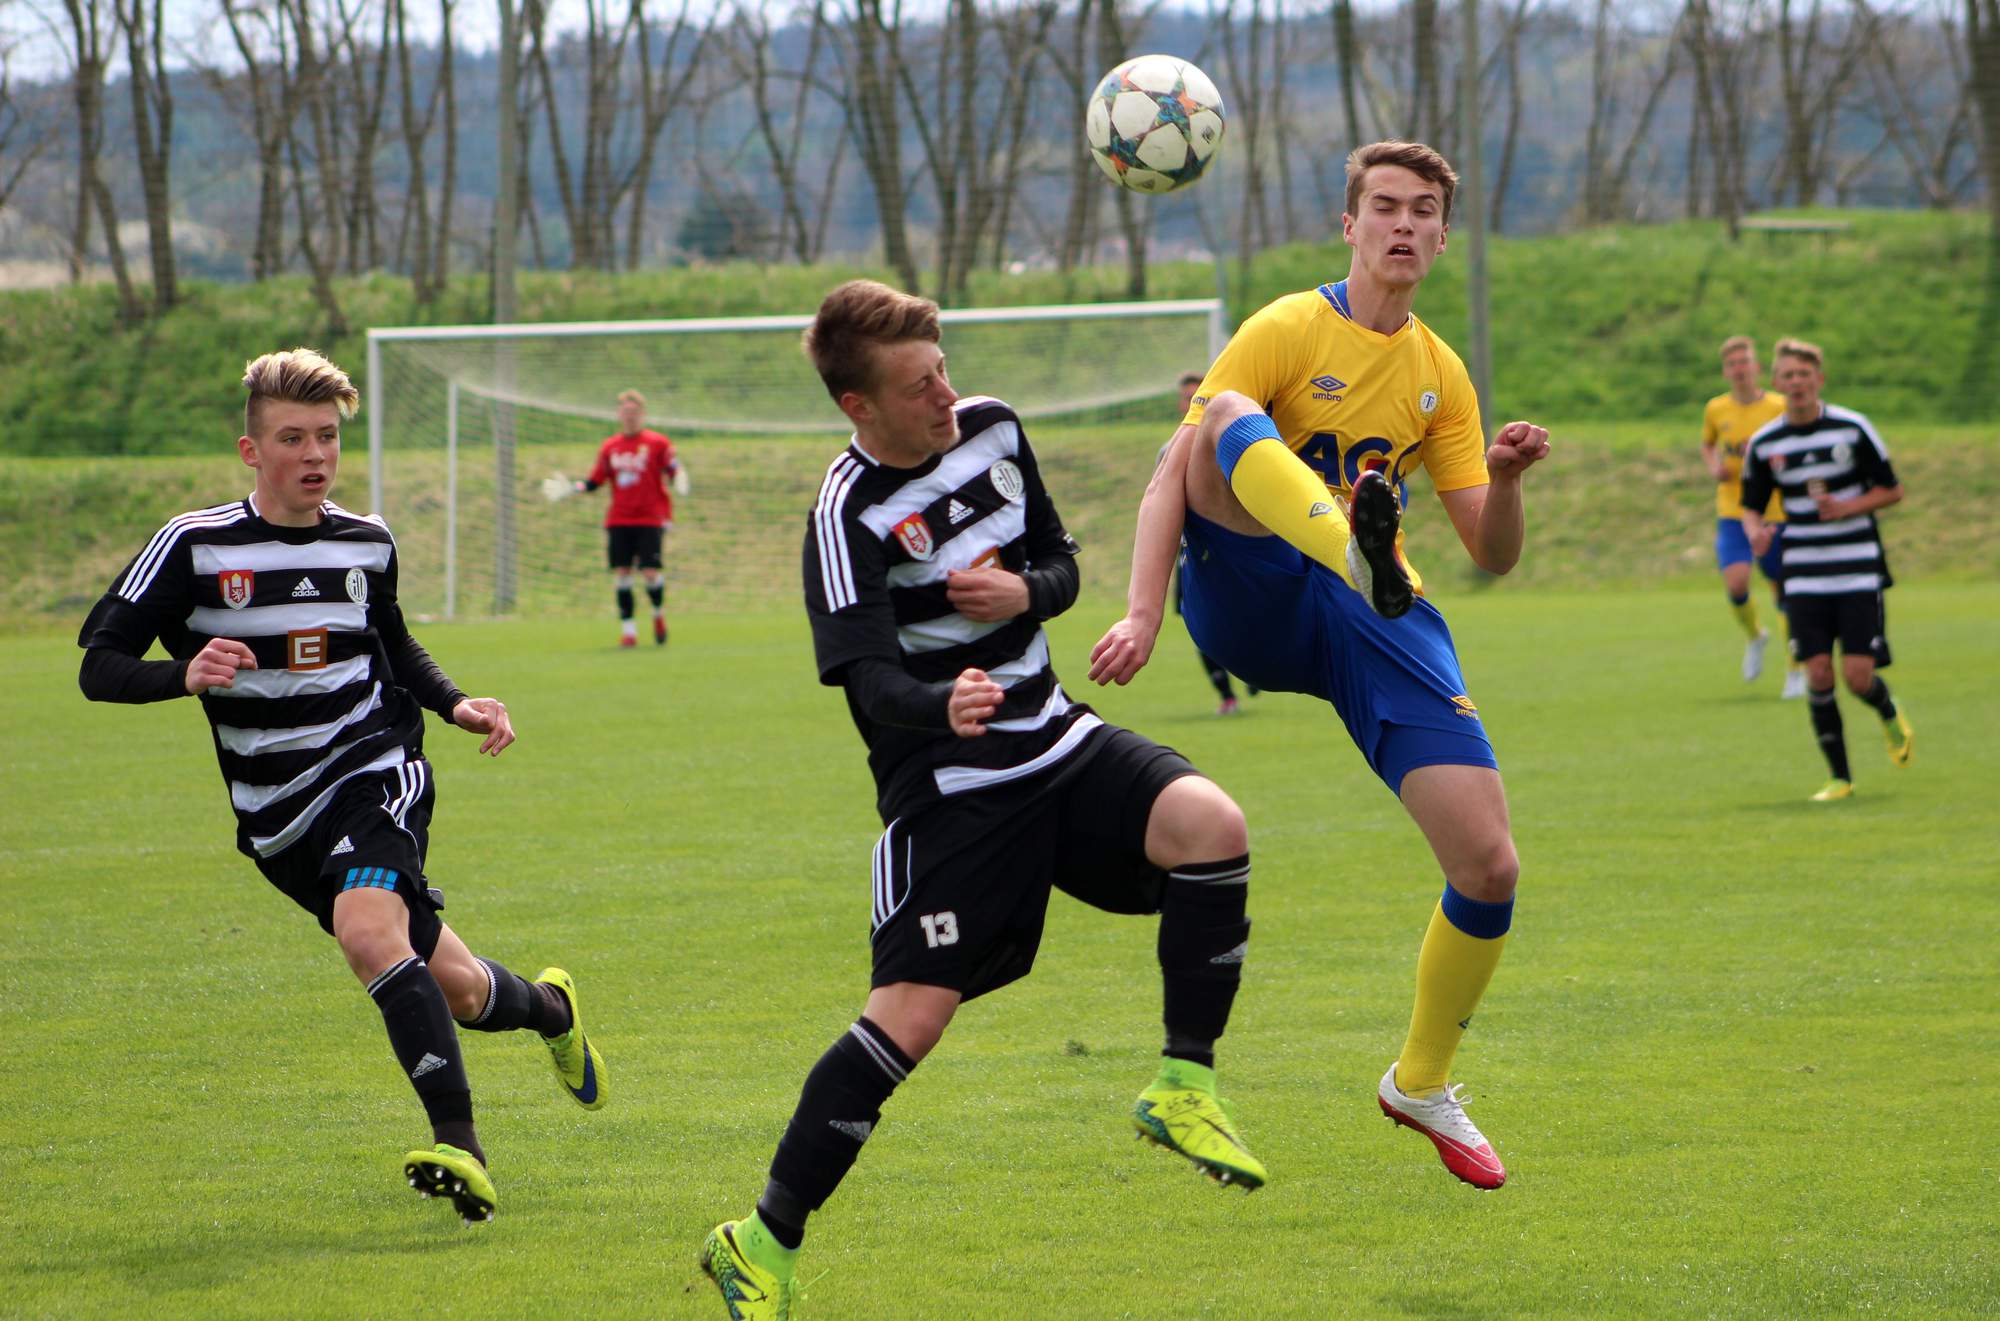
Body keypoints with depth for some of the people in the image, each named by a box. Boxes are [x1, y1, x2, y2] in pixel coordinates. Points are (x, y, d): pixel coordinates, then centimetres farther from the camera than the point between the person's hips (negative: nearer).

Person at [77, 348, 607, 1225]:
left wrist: (457, 706, 8)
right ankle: (548, 1007, 40)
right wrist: (183, 674, -26)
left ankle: (458, 1143, -34)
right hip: (278, 816, 1)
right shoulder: (196, 546, -6)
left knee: (368, 929, -31)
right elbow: (98, 666, -7)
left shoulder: (367, 545, 5)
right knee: (452, 989, 4)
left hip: (374, 769, 0)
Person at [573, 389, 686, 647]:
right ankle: (627, 628, 5)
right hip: (618, 521, 3)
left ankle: (659, 613, 18)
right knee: (621, 571, -3)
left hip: (650, 519, -3)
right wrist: (575, 488, -2)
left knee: (651, 572, -11)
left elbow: (676, 470, 1)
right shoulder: (609, 447, 9)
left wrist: (680, 482, -21)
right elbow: (596, 480, 14)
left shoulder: (658, 443, 0)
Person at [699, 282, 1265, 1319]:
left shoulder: (992, 429, 5)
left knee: (1209, 823, -22)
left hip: (1055, 744, 5)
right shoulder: (849, 514, -14)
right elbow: (871, 685, -21)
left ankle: (1183, 1088, -10)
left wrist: (1028, 591, -8)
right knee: (911, 1011, -14)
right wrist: (943, 710, -43)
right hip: (947, 789, -5)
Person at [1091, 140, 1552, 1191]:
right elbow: (1173, 471, -9)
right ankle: (1358, 547, -62)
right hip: (1255, 594, -4)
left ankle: (1423, 1082, 15)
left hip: (1377, 626, 4)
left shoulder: (1439, 374, 17)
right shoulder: (1288, 332, 1)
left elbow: (1491, 556, 15)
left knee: (1490, 866, -9)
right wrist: (1142, 611, -24)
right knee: (1229, 419, -33)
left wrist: (1505, 481, -9)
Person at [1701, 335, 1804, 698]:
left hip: (1775, 514, -1)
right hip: (1731, 514, 1)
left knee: (1784, 593, 3)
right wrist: (1714, 467, 1)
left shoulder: (1779, 408, -6)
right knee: (1736, 582, -20)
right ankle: (1754, 636, 12)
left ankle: (1796, 671, 21)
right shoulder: (1716, 410, 2)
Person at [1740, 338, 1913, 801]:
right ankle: (1840, 777, 4)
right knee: (1818, 673, -8)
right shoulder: (1764, 443, 2)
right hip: (1805, 579, 2)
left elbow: (1892, 489, 2)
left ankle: (1890, 716, 27)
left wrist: (1848, 507, -16)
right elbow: (1751, 506, 10)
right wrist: (1755, 531, -13)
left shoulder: (1853, 428, -4)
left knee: (1858, 675, -10)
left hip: (1859, 572, -2)